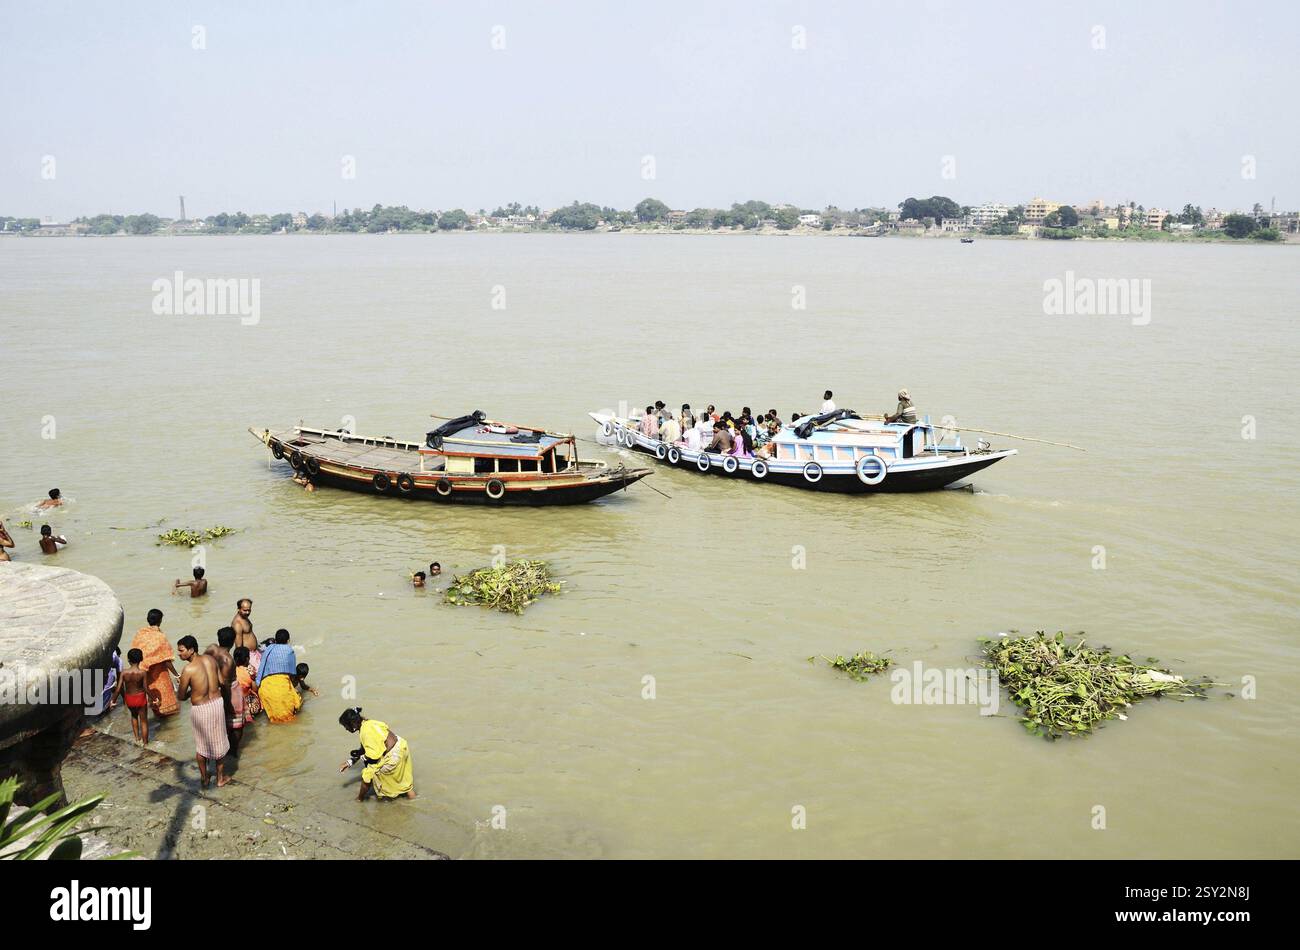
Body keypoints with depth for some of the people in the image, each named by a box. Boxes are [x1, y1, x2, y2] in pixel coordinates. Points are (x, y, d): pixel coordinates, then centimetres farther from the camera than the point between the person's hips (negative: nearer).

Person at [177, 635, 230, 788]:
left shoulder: (188, 669, -19)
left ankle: (204, 778, 31)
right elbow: (221, 681, 5)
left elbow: (182, 696, -9)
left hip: (199, 709, -4)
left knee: (201, 744, 18)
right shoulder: (210, 659, -5)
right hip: (217, 704, 4)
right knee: (219, 742, 18)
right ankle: (221, 778, 29)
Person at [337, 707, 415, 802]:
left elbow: (373, 758, -21)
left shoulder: (366, 732, -23)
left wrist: (360, 755, -4)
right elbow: (364, 749, 17)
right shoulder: (368, 723, 5)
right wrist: (349, 762, 15)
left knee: (368, 774, 5)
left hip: (393, 755, -9)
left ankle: (360, 798, 26)